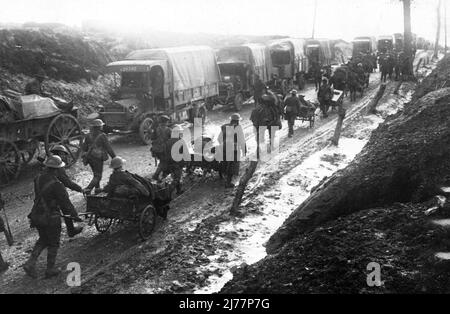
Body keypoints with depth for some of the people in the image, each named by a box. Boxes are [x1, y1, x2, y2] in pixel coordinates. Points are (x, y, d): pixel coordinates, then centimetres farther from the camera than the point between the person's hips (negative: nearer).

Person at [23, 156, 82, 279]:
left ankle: (30, 263, 17)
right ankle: (50, 270, 23)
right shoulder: (56, 185, -24)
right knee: (53, 243, 12)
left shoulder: (37, 179, -2)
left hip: (36, 216, 6)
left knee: (43, 240, 26)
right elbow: (65, 202, -17)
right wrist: (75, 215, -5)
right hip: (51, 218, -6)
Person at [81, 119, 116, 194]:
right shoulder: (102, 136, -11)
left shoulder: (88, 135, 6)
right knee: (98, 176, -1)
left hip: (89, 157, 6)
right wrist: (114, 157, -3)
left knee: (96, 174, 21)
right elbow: (108, 148, -10)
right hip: (98, 158, -6)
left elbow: (83, 147, 9)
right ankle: (88, 189, -17)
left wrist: (85, 156, 21)